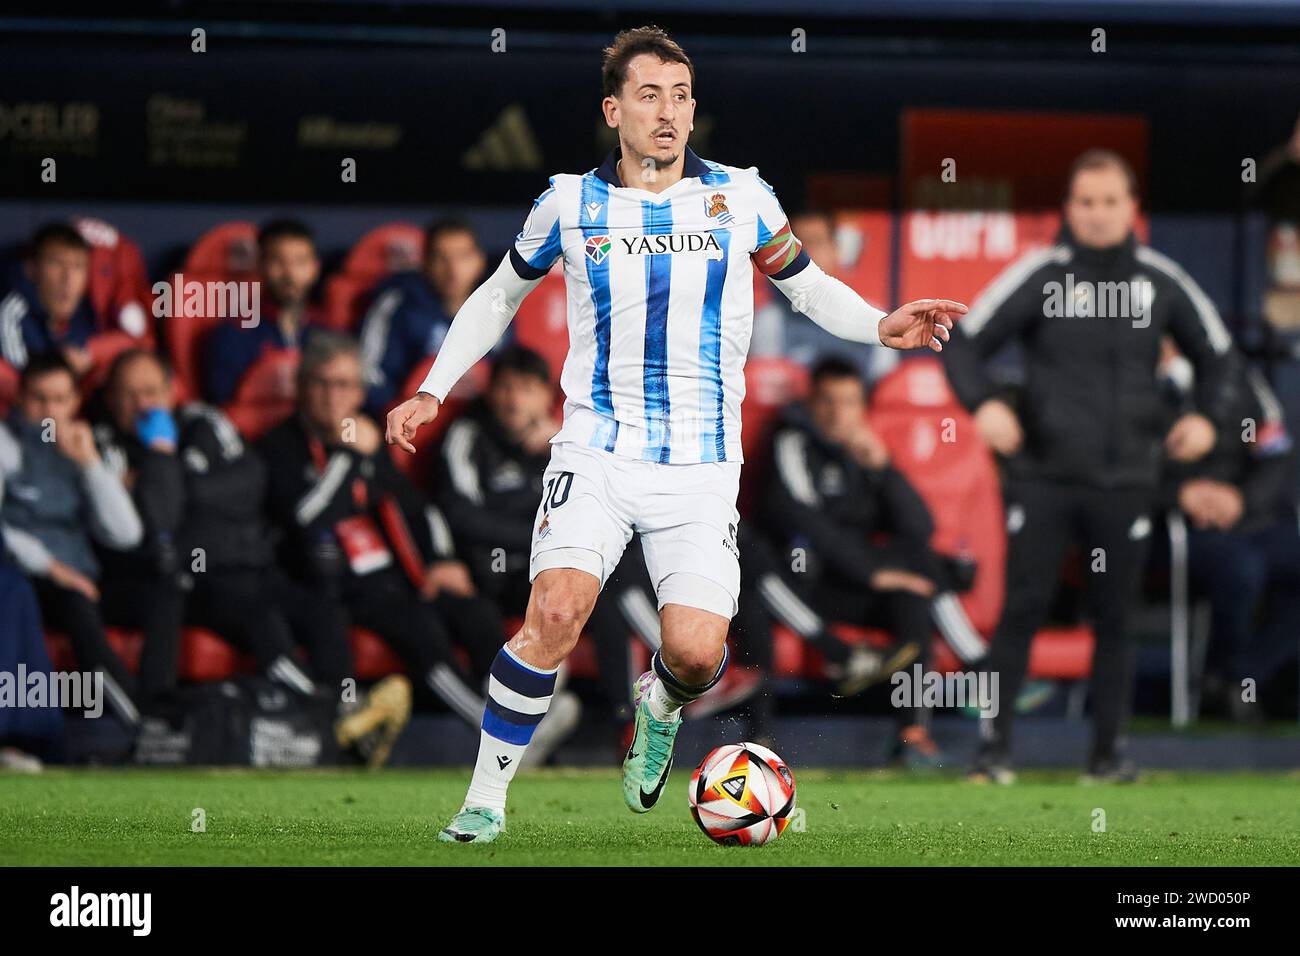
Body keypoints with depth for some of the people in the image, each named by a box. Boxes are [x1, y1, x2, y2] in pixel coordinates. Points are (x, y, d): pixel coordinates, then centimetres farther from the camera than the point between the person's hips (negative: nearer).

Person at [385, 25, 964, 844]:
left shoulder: (741, 198, 2)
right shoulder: (570, 203, 3)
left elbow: (808, 285, 16)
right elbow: (501, 294, 19)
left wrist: (882, 327, -3)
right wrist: (433, 390, 13)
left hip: (702, 465, 1)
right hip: (596, 451, -1)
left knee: (697, 653, -14)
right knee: (555, 614, -23)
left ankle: (660, 708, 25)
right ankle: (487, 799, -10)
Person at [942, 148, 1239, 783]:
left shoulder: (1160, 282, 6)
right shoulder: (1040, 275, -3)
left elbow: (1216, 353, 19)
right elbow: (965, 343, -1)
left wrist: (1207, 415, 3)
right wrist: (982, 404, -17)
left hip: (1125, 482, 2)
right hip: (1043, 475, -2)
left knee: (1114, 619, 5)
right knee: (1024, 607, -6)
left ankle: (1108, 750, 12)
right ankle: (994, 745, -1)